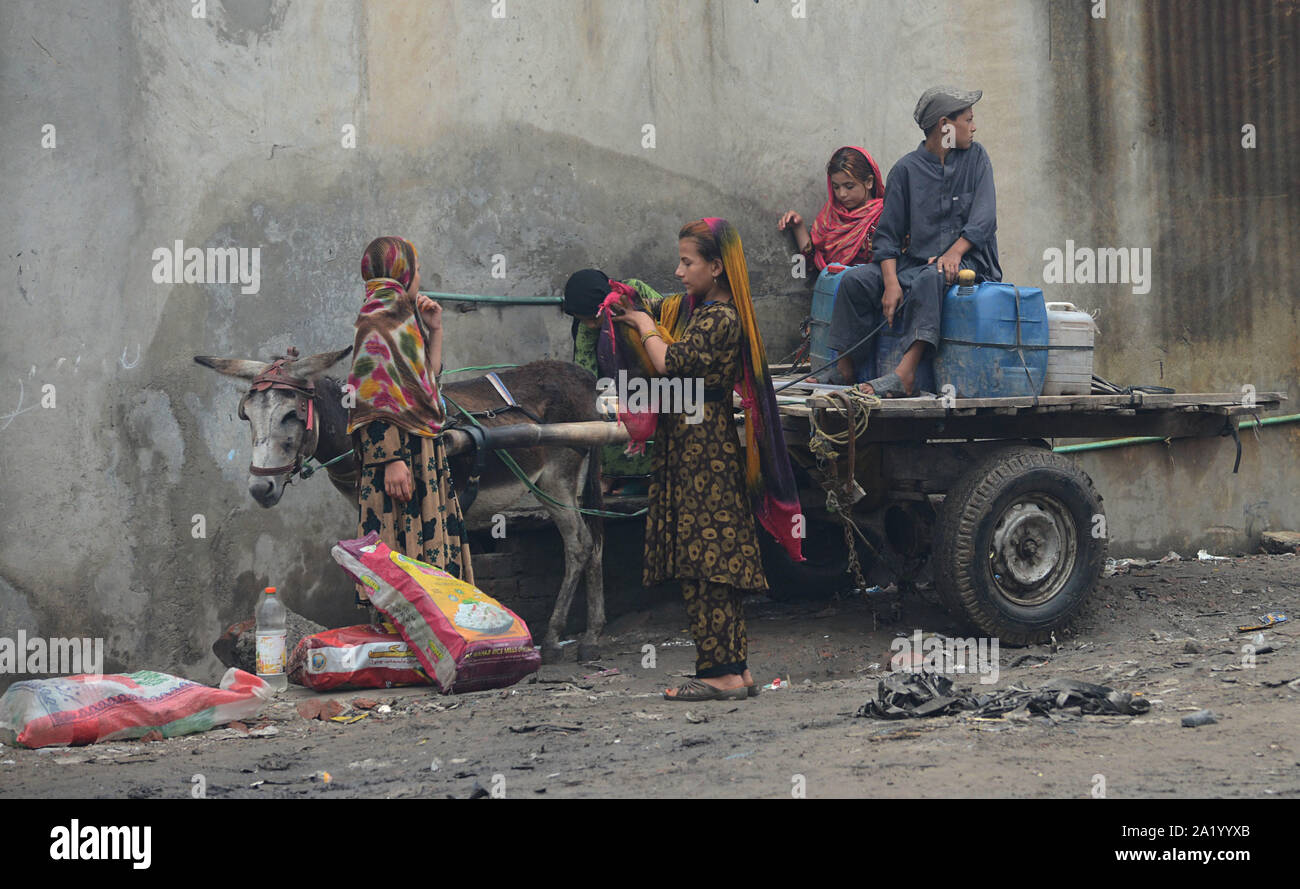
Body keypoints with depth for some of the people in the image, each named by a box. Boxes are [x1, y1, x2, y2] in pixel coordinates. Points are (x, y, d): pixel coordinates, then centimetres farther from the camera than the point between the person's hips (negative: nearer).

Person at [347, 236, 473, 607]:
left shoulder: (402, 318, 15)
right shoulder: (376, 325, -13)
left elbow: (427, 378, 23)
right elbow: (377, 397, -18)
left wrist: (434, 329, 13)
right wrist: (392, 459, -23)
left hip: (424, 451, 10)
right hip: (399, 453, -10)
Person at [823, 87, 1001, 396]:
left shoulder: (975, 156, 7)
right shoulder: (907, 169, 5)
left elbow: (984, 218, -3)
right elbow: (888, 233, 2)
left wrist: (954, 252, -22)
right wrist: (891, 283, -14)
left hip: (967, 260, -2)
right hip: (915, 260, 3)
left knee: (930, 278, -37)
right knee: (855, 280, -20)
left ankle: (904, 374, -48)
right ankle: (845, 369, -13)